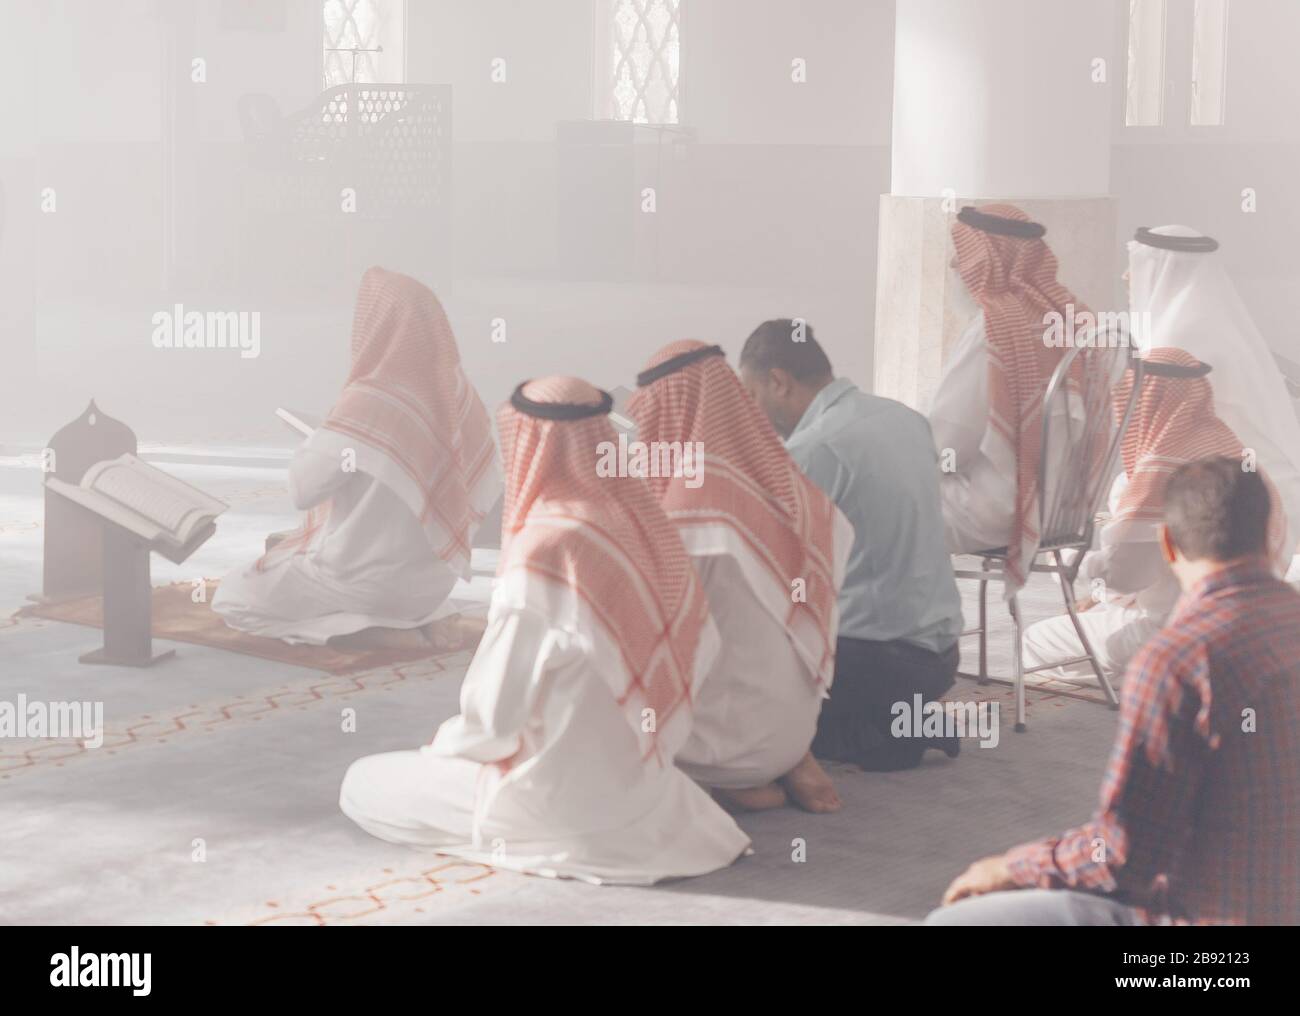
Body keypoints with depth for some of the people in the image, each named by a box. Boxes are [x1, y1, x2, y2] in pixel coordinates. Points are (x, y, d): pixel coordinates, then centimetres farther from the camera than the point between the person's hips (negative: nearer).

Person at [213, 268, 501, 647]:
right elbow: (486, 489, 5)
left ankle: (374, 631, -5)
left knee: (231, 598, 12)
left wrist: (319, 437, -2)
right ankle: (413, 616, 15)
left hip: (365, 580, -8)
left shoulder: (366, 403, -27)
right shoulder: (459, 394, -6)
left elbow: (302, 489, -19)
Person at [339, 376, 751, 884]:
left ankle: (529, 833, 1)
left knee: (362, 786, 6)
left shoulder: (543, 552, -25)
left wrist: (445, 743, 1)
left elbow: (494, 715, -21)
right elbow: (701, 649, 8)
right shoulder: (646, 524, -3)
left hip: (565, 795, -8)